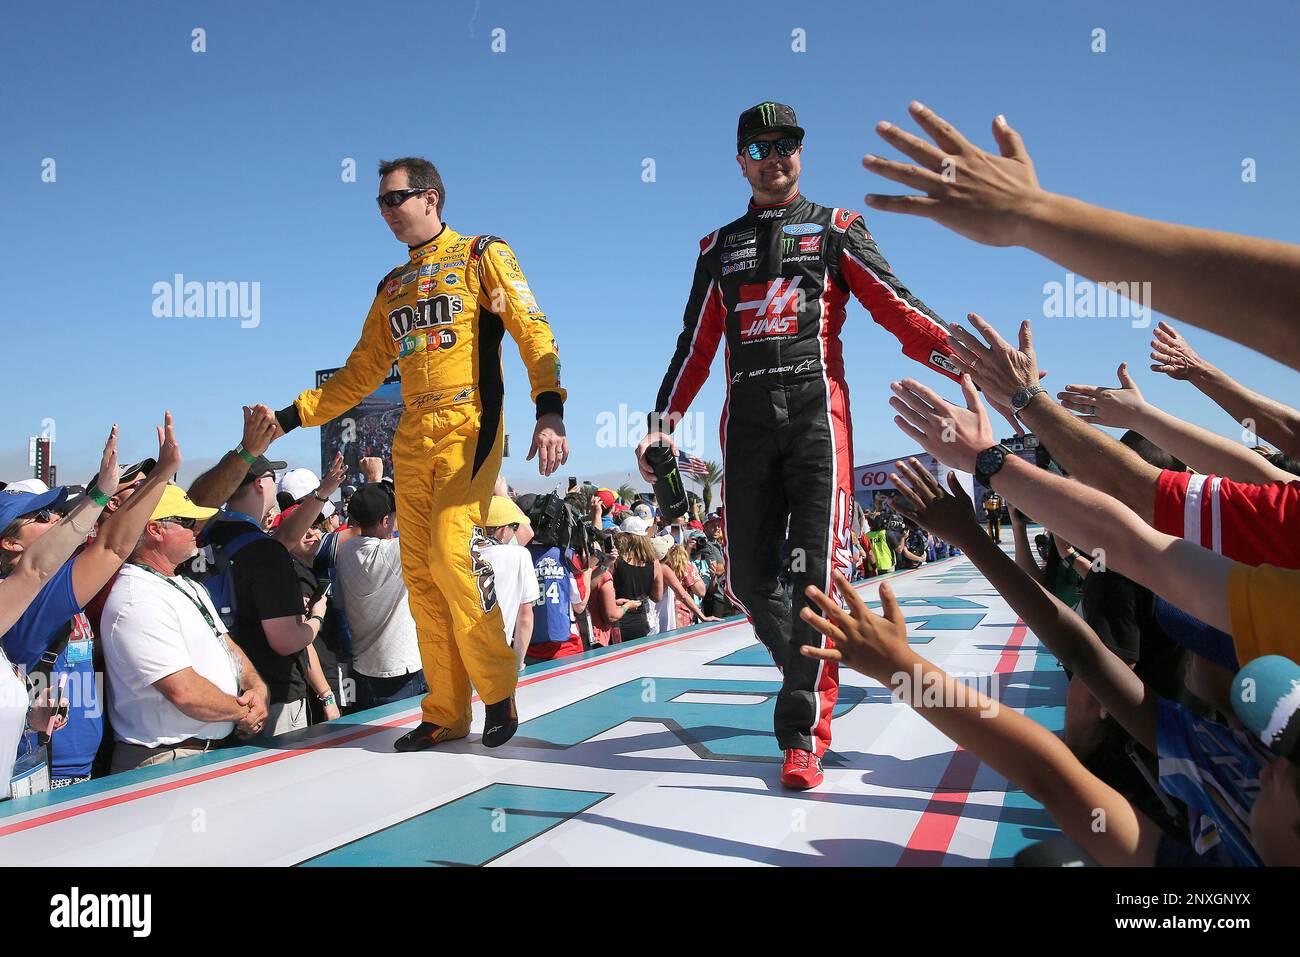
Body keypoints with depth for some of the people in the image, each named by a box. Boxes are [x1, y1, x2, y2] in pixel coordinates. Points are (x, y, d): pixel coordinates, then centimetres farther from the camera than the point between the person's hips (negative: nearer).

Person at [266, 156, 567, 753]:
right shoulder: (392, 287, 23)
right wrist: (291, 417, 16)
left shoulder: (482, 255, 7)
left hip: (469, 427, -6)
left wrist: (549, 411, -19)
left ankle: (499, 692, -1)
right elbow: (361, 373, 25)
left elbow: (533, 333, -4)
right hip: (412, 436, 6)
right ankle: (446, 714, 8)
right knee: (420, 573, 0)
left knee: (453, 555, -19)